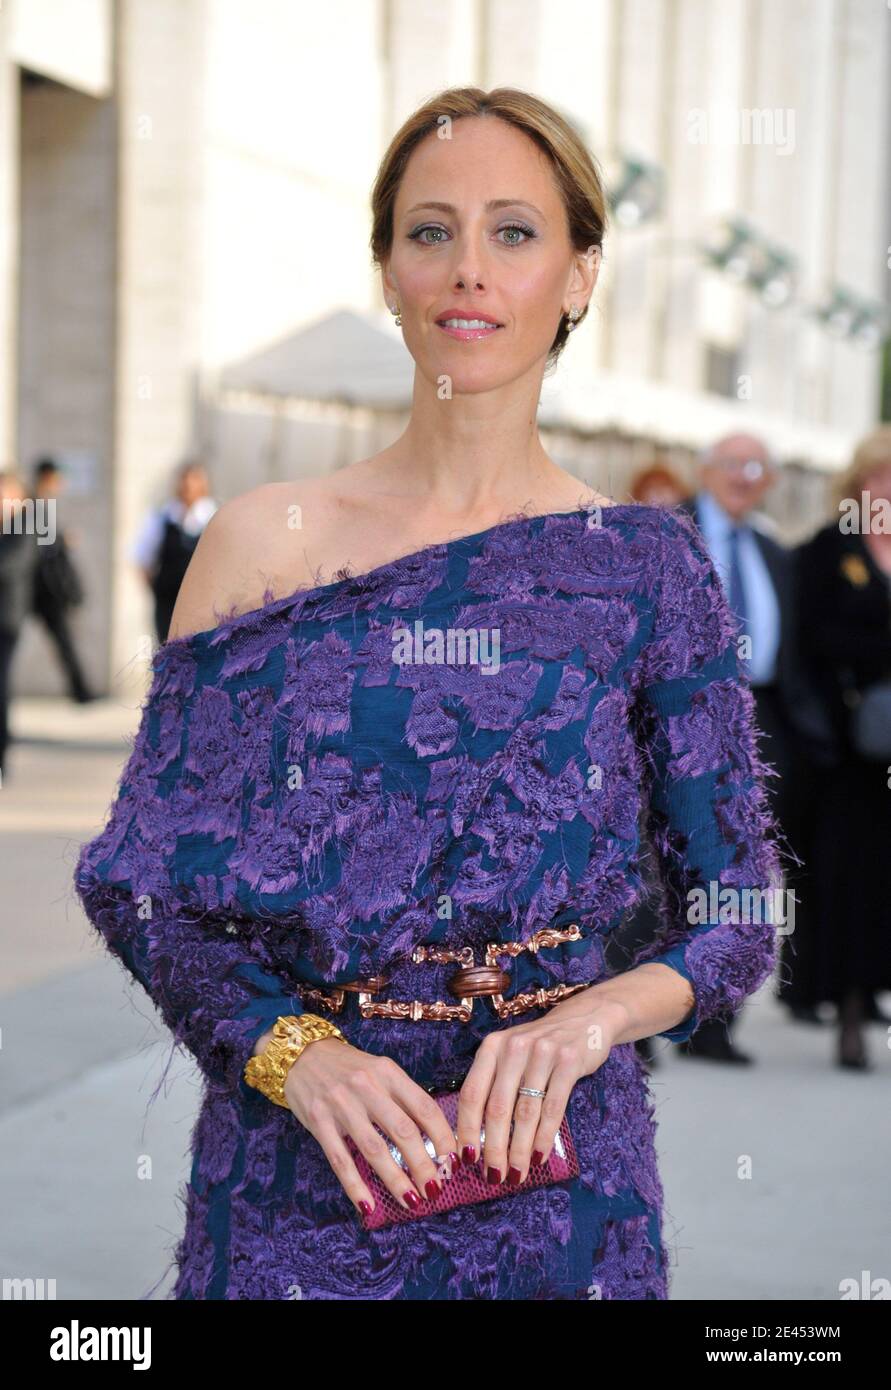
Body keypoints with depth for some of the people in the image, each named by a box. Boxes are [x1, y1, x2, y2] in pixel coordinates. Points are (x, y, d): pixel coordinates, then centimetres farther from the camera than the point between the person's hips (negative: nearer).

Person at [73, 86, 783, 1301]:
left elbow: (742, 916, 1)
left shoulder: (645, 564, -1)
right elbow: (139, 876, -1)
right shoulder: (264, 542, -1)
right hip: (293, 1181, 0)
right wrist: (292, 1049, -16)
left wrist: (595, 1016, -17)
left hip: (555, 1171, 0)